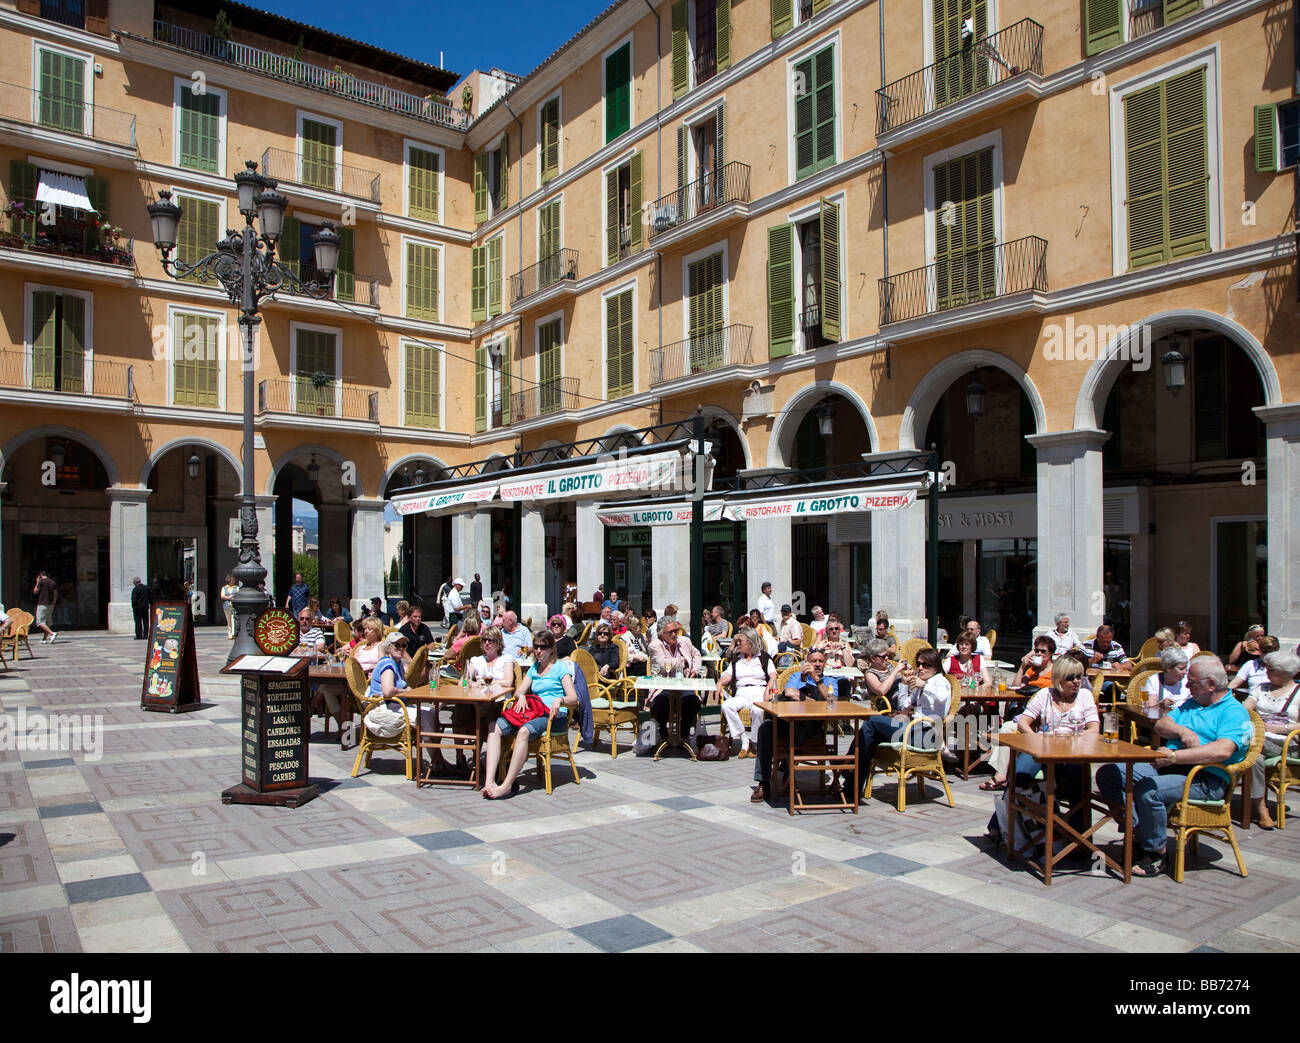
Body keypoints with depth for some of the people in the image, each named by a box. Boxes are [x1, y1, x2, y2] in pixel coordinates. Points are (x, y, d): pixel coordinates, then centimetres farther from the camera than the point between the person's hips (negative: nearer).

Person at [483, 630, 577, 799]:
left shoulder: (561, 667, 7)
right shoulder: (534, 668, 27)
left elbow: (574, 699, -4)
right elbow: (518, 692, 19)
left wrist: (560, 700, -26)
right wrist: (521, 696, -5)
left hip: (555, 716, -6)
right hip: (534, 712, 6)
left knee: (524, 731, -38)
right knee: (494, 728, -22)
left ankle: (507, 785, -38)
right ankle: (489, 782, -32)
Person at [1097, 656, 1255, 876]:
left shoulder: (1235, 712, -3)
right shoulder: (1190, 704, 24)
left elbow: (1223, 751, -21)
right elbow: (1160, 725, 14)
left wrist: (1174, 756, -29)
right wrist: (1182, 731, -8)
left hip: (1206, 778, -8)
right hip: (1167, 766, 8)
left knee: (1148, 790, -34)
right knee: (1108, 773, -11)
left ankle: (1155, 852, -12)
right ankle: (1137, 836, -11)